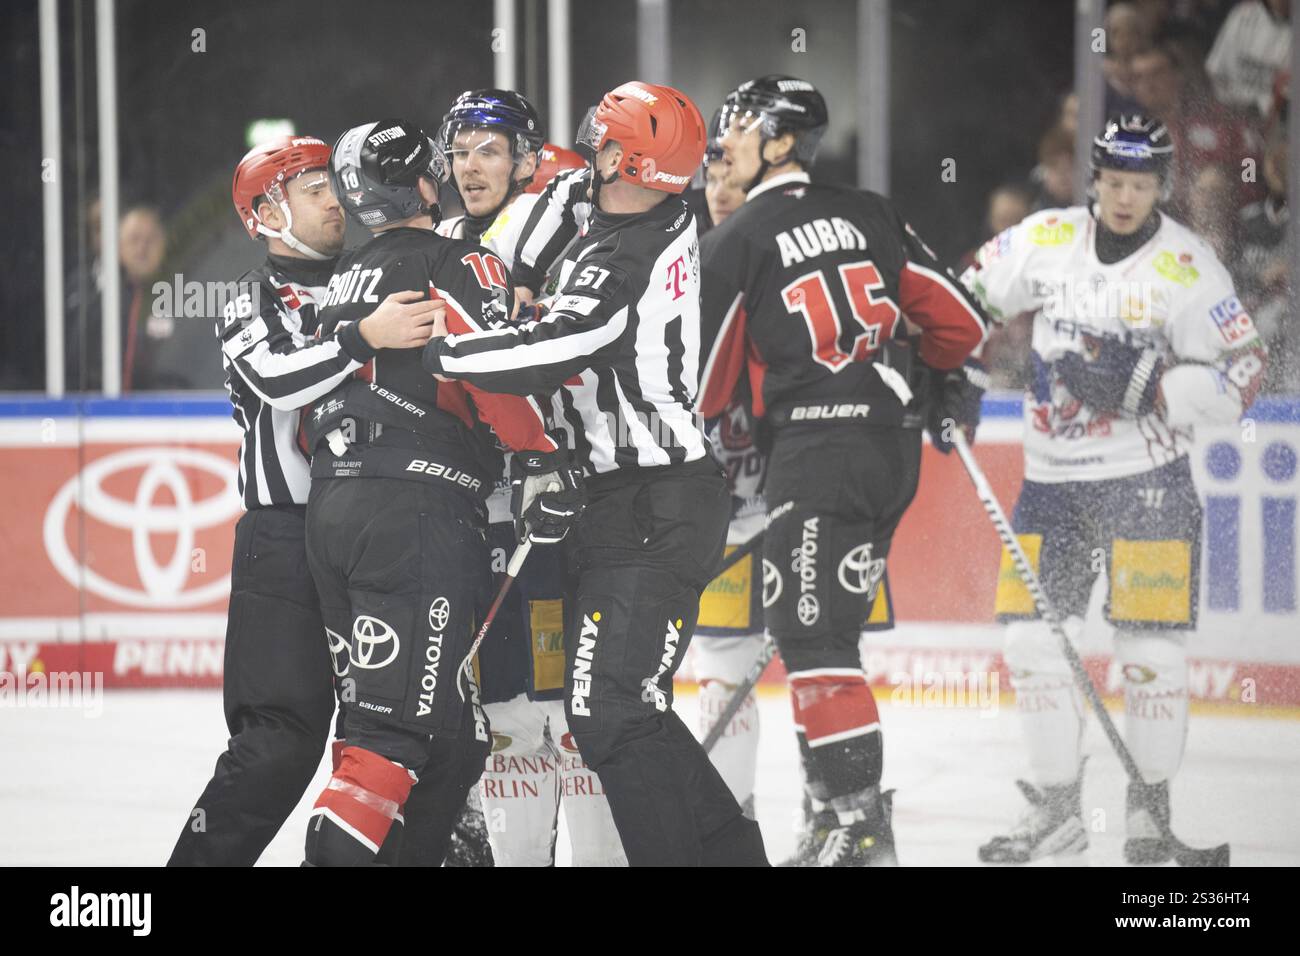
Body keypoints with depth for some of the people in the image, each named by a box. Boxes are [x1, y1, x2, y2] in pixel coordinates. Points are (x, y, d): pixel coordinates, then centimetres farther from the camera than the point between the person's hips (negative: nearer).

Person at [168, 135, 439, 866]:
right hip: (288, 539, -6)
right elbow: (278, 379, -21)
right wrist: (366, 338, -34)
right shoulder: (258, 297, -1)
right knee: (285, 734, -14)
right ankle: (203, 854, -9)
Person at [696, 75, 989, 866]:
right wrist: (943, 379, 35)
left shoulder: (735, 242, -5)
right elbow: (958, 318, 14)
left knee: (814, 635, -8)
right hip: (896, 444, 7)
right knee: (830, 622, 16)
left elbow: (709, 384, -1)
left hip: (817, 449, -7)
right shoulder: (870, 216, 11)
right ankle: (837, 798, 16)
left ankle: (861, 825, -15)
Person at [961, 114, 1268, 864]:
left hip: (1147, 480, -4)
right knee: (1034, 640, 3)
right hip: (1053, 477, 4)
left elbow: (1241, 376, -11)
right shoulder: (1046, 240, 0)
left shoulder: (1188, 268, -11)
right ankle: (1057, 808, 14)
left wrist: (1142, 386, -22)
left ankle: (1152, 806, 10)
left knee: (1150, 647, -6)